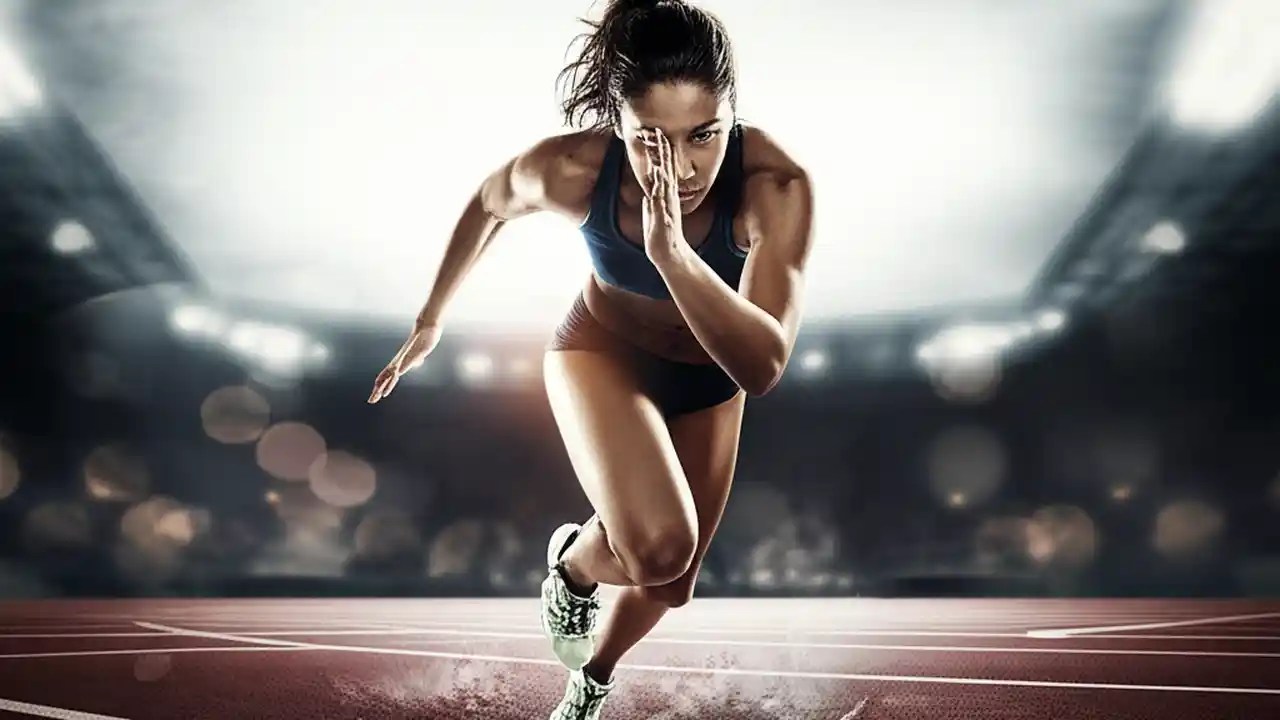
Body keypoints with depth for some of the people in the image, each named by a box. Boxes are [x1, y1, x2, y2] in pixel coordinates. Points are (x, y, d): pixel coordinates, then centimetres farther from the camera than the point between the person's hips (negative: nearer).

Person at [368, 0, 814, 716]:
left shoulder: (777, 186, -37)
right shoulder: (568, 170, -33)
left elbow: (763, 368, -44)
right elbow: (490, 205, -8)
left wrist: (671, 250, -56)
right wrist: (432, 318, 3)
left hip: (708, 377, 2)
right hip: (602, 351, -2)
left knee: (672, 582, 19)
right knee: (658, 545, -32)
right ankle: (573, 561, 7)